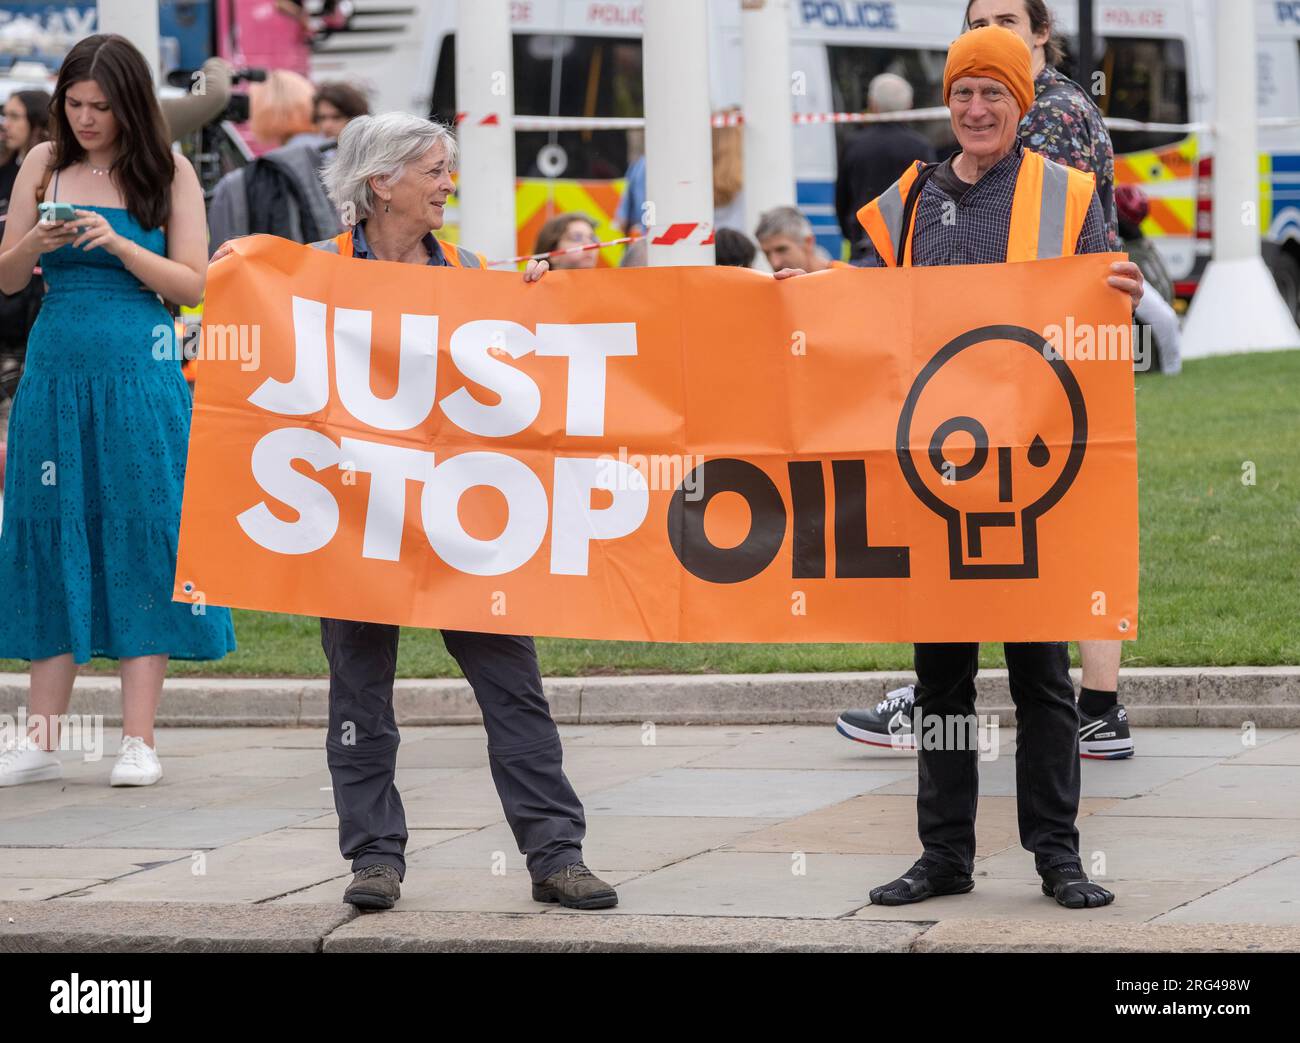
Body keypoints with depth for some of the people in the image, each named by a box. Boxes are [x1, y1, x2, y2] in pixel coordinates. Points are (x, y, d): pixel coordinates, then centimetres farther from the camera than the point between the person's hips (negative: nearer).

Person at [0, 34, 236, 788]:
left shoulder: (169, 174, 2)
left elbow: (195, 284, -3)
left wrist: (120, 245, -16)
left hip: (140, 375, -2)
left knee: (140, 538, -3)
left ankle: (139, 741, 1)